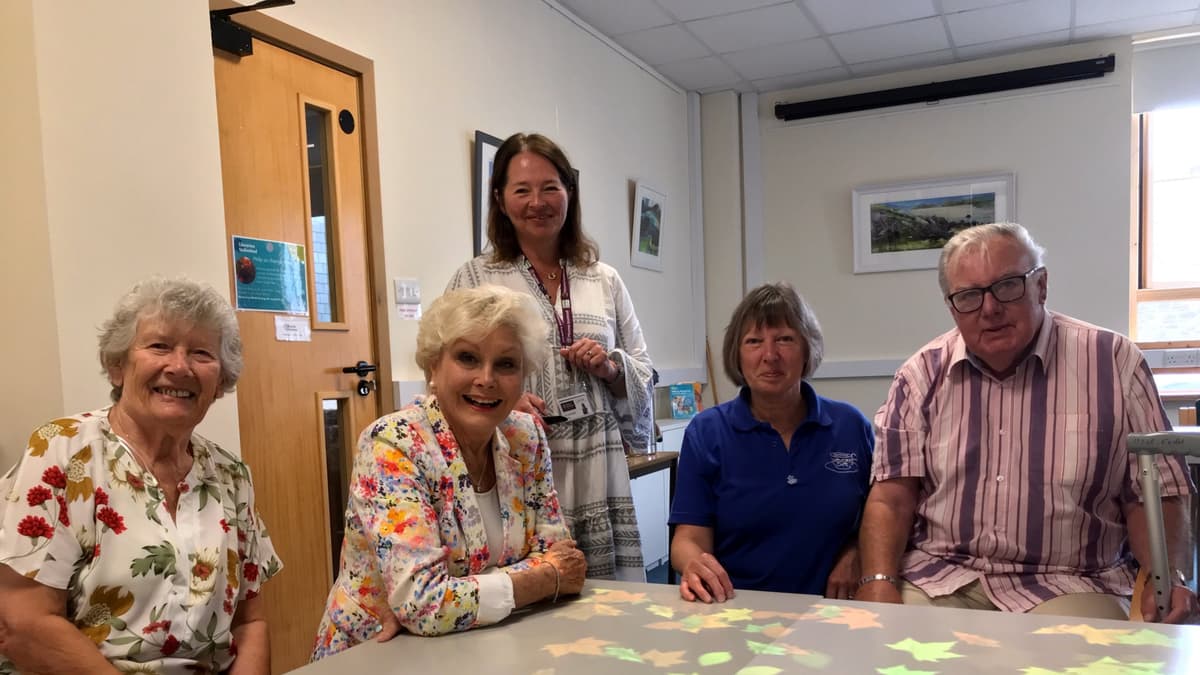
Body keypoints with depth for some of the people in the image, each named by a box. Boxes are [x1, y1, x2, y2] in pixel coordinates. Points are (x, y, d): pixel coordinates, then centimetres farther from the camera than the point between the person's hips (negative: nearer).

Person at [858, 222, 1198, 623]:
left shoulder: (1114, 363, 3)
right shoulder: (921, 375, 5)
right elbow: (892, 497, 1)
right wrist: (880, 585, -15)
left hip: (1068, 584, 0)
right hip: (939, 577, 1)